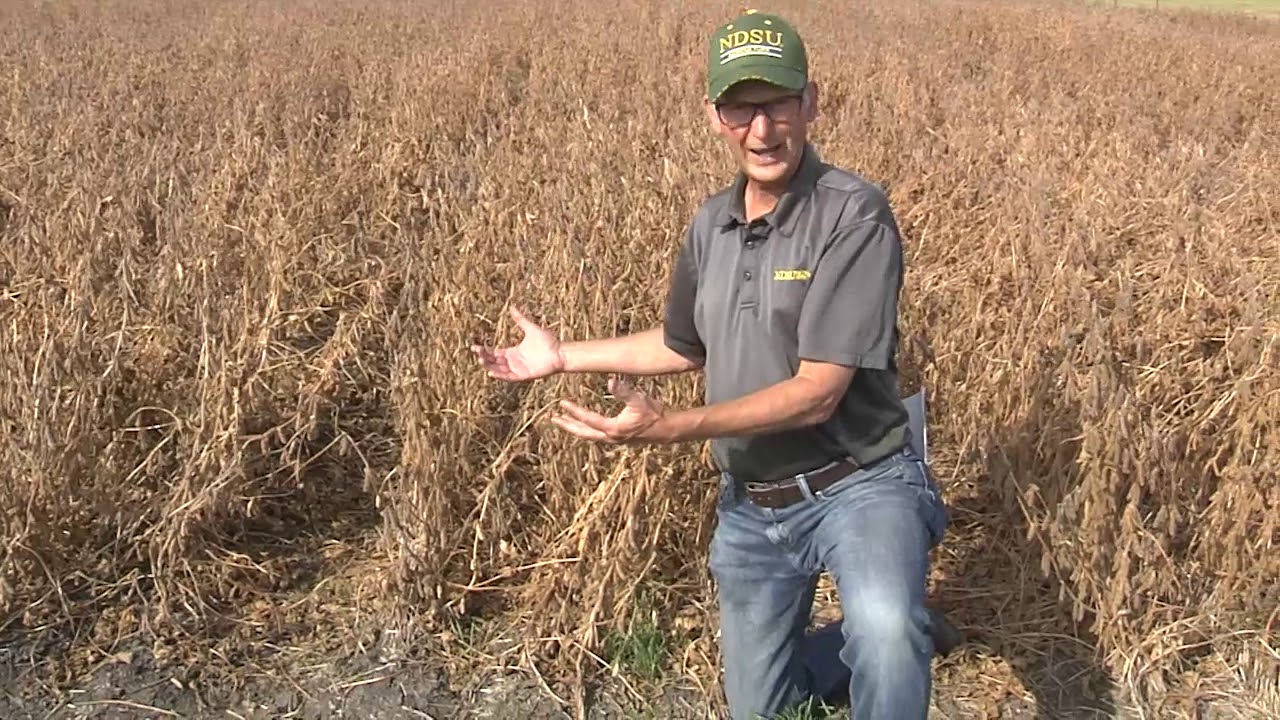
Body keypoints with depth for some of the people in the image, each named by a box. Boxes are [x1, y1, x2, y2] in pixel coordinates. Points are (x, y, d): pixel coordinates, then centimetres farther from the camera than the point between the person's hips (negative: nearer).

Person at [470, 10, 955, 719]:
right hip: (751, 504, 7)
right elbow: (685, 345, 18)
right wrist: (563, 355, 15)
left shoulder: (855, 215, -20)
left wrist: (668, 426, -32)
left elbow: (818, 391, -25)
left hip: (856, 486, -6)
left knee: (884, 637, -38)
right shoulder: (711, 224, 1)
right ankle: (907, 630, 41)